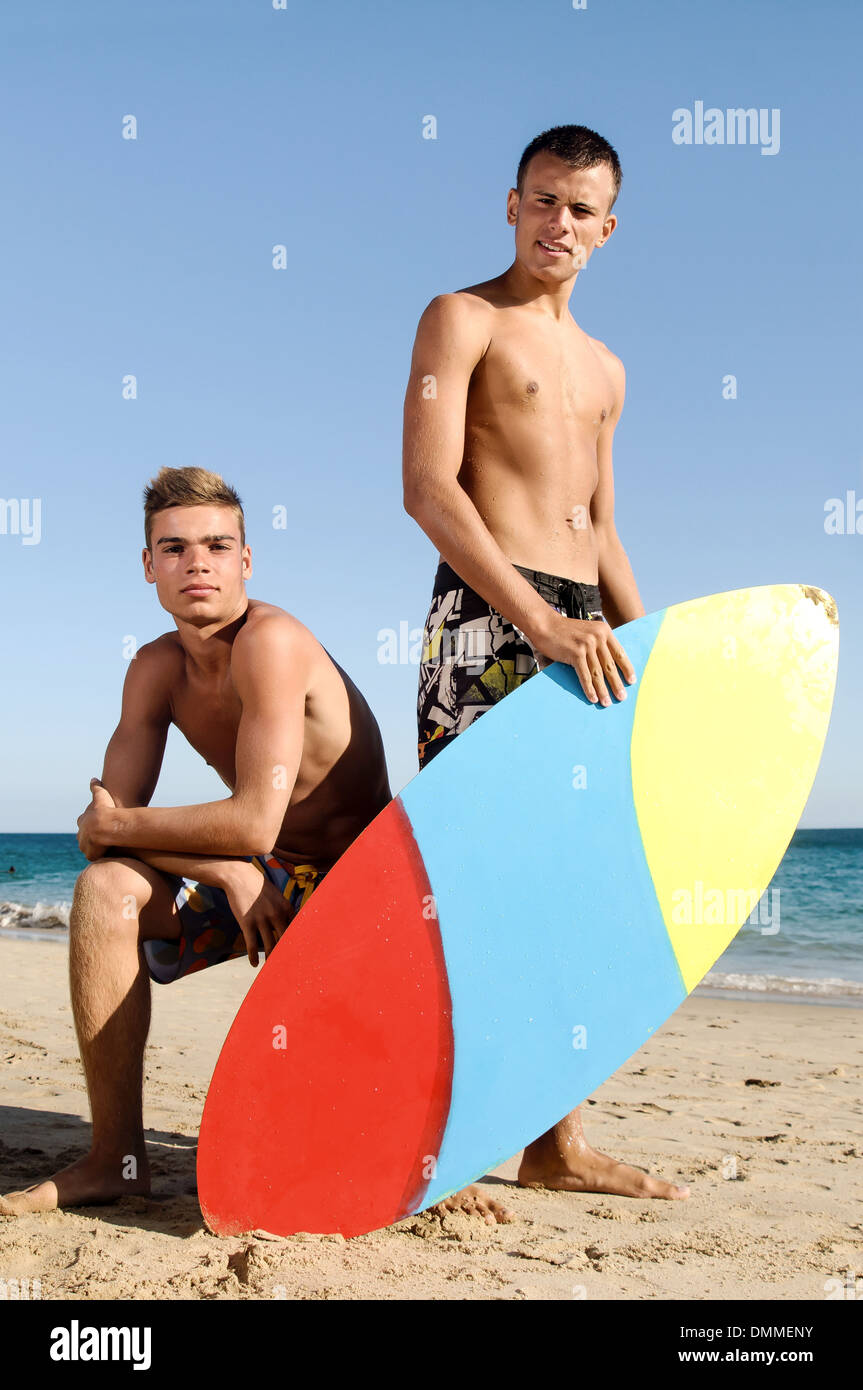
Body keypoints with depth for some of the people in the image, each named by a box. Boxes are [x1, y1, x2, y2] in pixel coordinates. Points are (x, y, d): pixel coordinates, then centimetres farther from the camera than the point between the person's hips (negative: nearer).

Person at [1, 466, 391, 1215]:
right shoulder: (155, 669, 1)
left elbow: (254, 822, -30)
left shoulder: (270, 640, -23)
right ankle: (116, 1156, -8)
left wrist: (116, 825, -15)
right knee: (108, 887, -16)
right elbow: (107, 820, -6)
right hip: (260, 876, 6)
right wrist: (224, 869, -23)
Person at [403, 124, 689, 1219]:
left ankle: (555, 1141, 13)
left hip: (583, 626, 7)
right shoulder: (462, 318, 4)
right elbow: (428, 488, -10)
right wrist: (542, 620, -20)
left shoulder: (604, 368, 25)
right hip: (488, 613, -7)